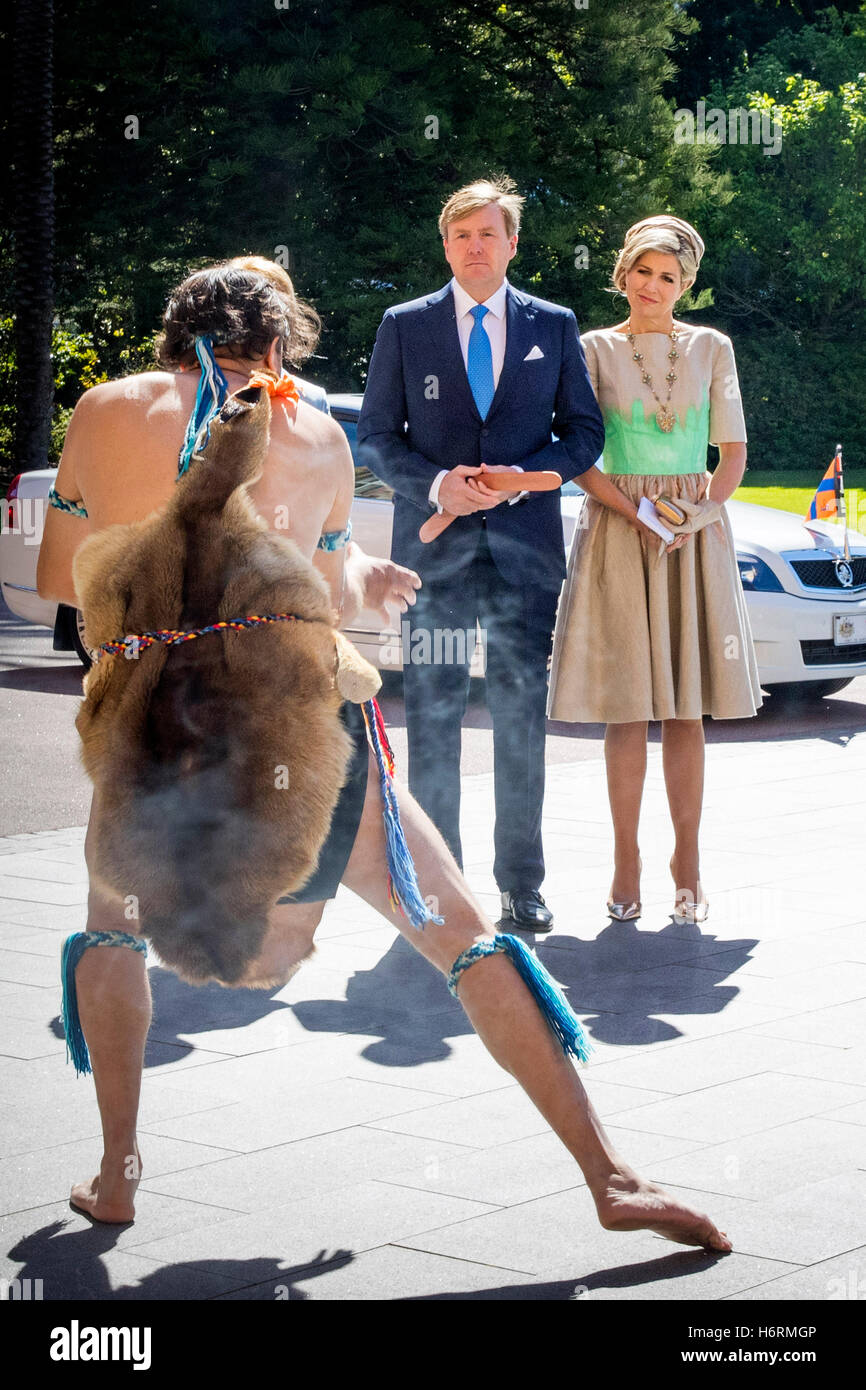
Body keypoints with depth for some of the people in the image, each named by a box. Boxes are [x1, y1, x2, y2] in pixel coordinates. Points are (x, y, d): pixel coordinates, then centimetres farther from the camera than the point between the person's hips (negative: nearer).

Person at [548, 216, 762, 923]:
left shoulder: (711, 347, 9)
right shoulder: (596, 349, 5)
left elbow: (734, 451, 7)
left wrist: (702, 511, -10)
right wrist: (636, 514, -14)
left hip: (696, 533, 1)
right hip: (618, 530, -1)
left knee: (686, 705, 1)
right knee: (626, 707, -3)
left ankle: (687, 863, 5)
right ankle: (626, 861, 2)